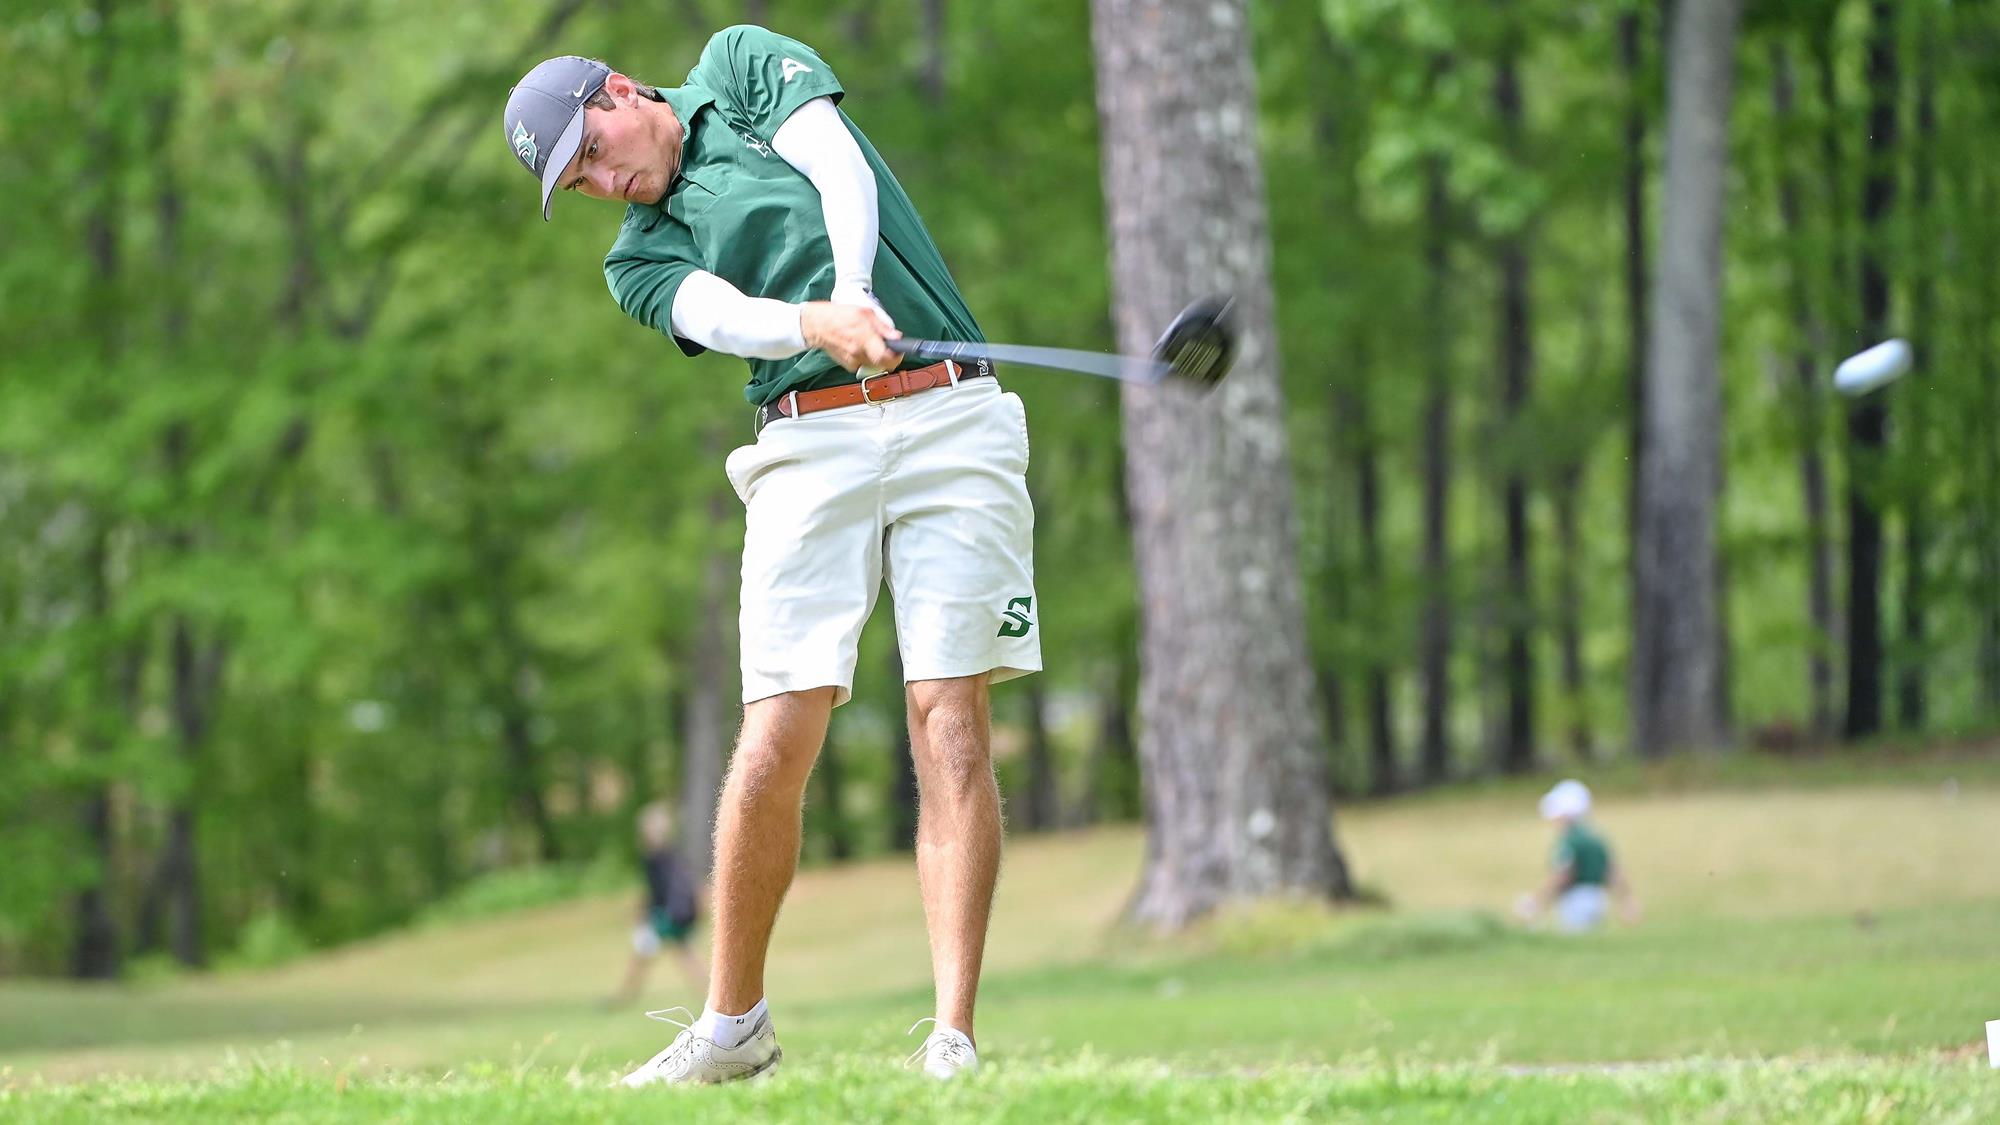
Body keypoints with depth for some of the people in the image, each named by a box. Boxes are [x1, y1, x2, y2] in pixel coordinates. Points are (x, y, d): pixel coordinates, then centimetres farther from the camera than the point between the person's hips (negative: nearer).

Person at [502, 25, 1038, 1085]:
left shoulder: (743, 64, 15)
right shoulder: (640, 260, 14)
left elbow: (842, 172, -4)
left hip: (951, 419, -2)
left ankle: (952, 1040, -12)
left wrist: (854, 292, -23)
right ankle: (734, 1022, 7)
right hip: (812, 443, 2)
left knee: (951, 725, -10)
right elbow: (726, 318, -8)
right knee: (775, 741, -8)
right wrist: (820, 325, -30)